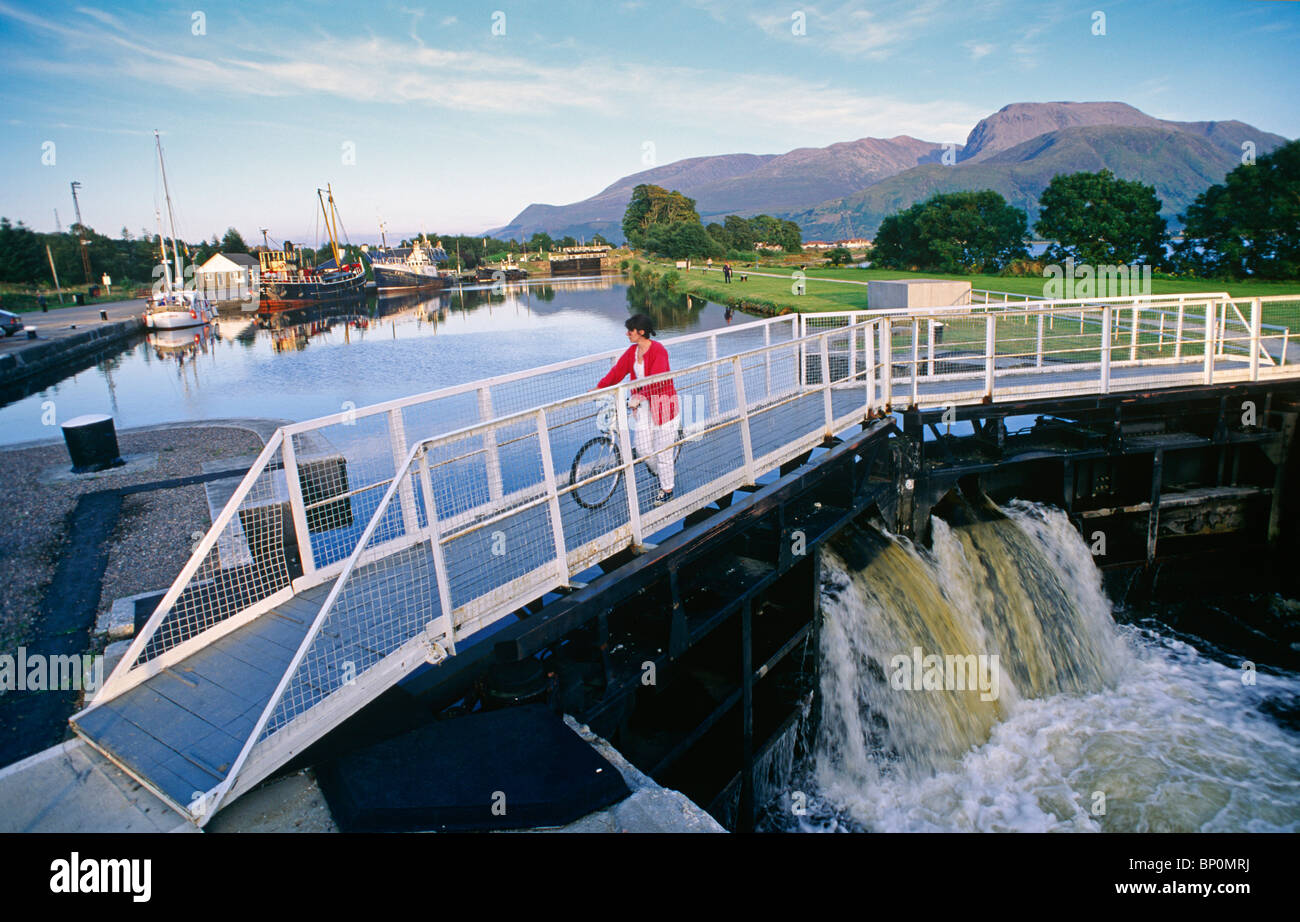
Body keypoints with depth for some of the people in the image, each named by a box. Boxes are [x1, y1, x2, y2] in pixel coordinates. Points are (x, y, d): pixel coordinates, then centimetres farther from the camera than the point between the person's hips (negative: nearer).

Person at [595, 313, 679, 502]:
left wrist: (639, 396, -37)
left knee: (662, 449, 1)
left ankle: (667, 490, 17)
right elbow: (617, 371, 5)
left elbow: (656, 379, -27)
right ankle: (663, 474, 33)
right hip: (643, 403, 7)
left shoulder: (658, 350, -16)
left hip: (662, 402, -7)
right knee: (643, 448, 5)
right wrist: (598, 388, -3)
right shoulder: (632, 351, 6)